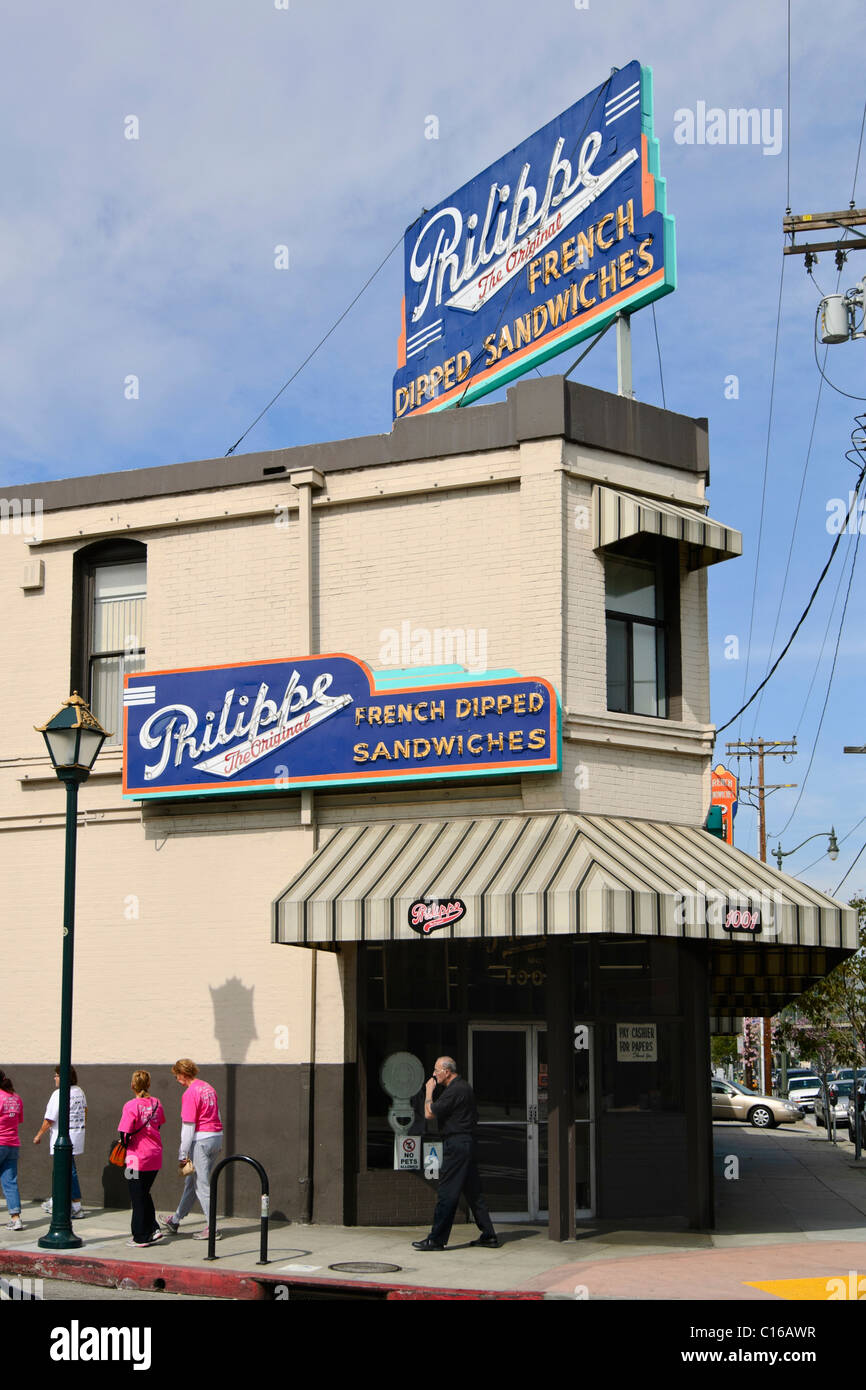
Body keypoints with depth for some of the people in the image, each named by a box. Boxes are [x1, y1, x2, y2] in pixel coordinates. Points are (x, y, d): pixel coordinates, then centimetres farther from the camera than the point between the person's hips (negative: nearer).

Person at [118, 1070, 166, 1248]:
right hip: (155, 1156, 6)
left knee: (138, 1197, 5)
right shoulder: (156, 1103, 3)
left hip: (138, 1156, -6)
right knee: (145, 1194, 20)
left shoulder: (131, 1106, -15)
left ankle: (141, 1237, 9)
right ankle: (153, 1228, 13)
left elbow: (125, 1131, -19)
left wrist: (123, 1144, 1)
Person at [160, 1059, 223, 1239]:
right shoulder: (208, 1088, 13)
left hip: (201, 1139, -9)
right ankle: (175, 1221, 28)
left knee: (201, 1184, -2)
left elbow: (188, 1126, -17)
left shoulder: (190, 1093, -14)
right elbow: (217, 1116, 18)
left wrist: (183, 1154, -13)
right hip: (216, 1136, 9)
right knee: (192, 1181, 17)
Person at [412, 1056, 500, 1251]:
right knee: (473, 1192, 12)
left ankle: (436, 1239, -5)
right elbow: (475, 1116, 24)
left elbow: (429, 1113, -17)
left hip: (456, 1145, -10)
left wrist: (429, 1091, -3)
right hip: (468, 1142, 10)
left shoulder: (454, 1091, -15)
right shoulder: (464, 1087, 17)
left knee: (447, 1193, -7)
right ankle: (489, 1236, 13)